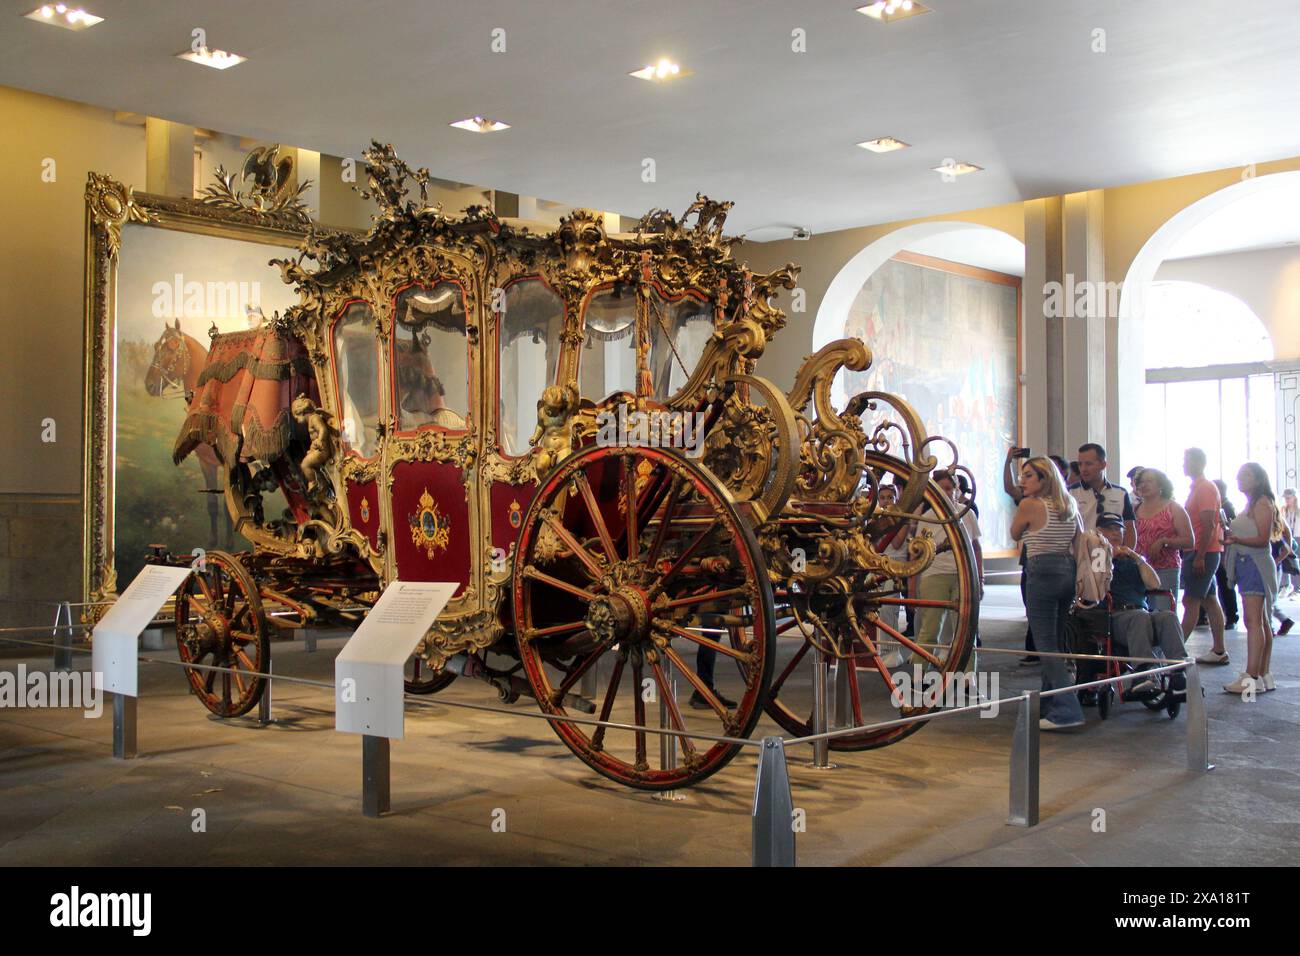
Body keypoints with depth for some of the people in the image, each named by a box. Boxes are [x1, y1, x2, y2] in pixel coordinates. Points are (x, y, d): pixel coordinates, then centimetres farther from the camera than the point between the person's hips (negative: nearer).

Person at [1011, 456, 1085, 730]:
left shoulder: (1029, 505, -10)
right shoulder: (1069, 505, 12)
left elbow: (1015, 535, 5)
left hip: (1042, 572, -8)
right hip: (1069, 572, 8)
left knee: (1046, 645, -6)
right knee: (1056, 642, 17)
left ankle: (1067, 710, -15)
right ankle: (1048, 704, 26)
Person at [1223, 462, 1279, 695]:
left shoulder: (1262, 503, -10)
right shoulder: (1251, 504, 20)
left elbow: (1263, 538, -18)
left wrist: (1237, 540, -31)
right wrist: (1230, 535, 12)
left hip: (1255, 563, -10)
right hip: (1245, 563, 10)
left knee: (1253, 620, -15)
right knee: (1261, 622, 11)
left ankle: (1252, 677, -20)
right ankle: (1263, 676, 15)